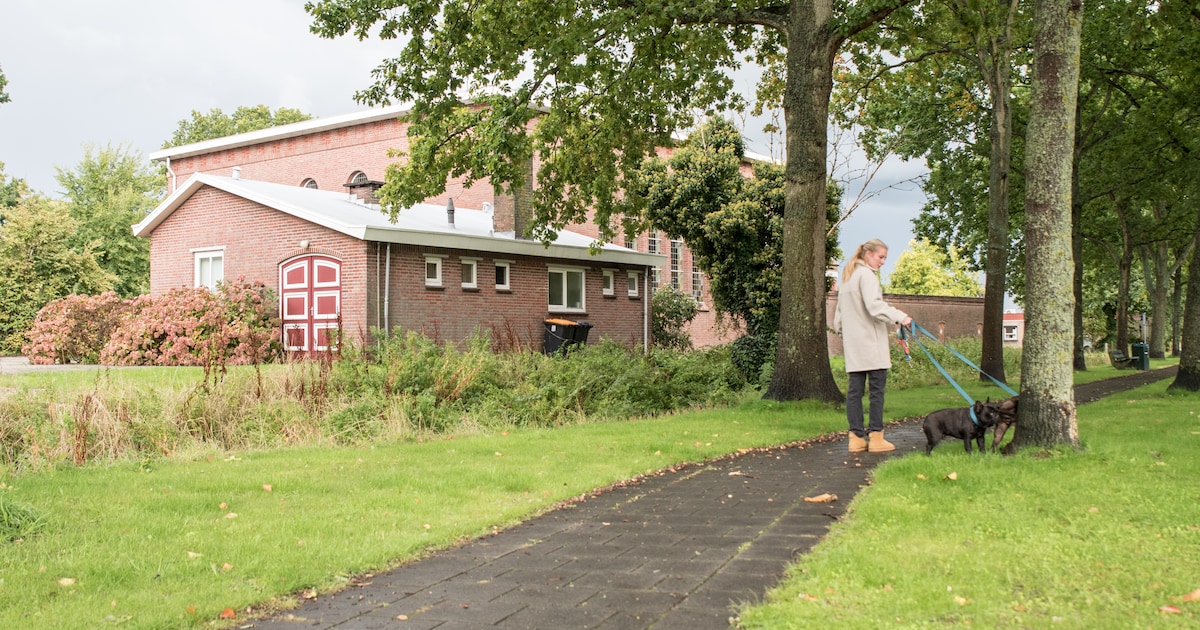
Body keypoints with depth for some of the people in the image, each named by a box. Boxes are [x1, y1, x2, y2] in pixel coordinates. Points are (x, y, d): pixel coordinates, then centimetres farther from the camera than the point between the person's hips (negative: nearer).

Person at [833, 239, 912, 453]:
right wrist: (899, 317, -23)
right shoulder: (866, 275, -9)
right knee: (877, 388, -4)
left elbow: (839, 312, 24)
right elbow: (874, 306, -22)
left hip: (853, 344, 9)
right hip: (870, 341, -9)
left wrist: (841, 331, 30)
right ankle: (876, 437, -4)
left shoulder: (847, 276, 20)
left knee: (855, 389, 4)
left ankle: (856, 437, 4)